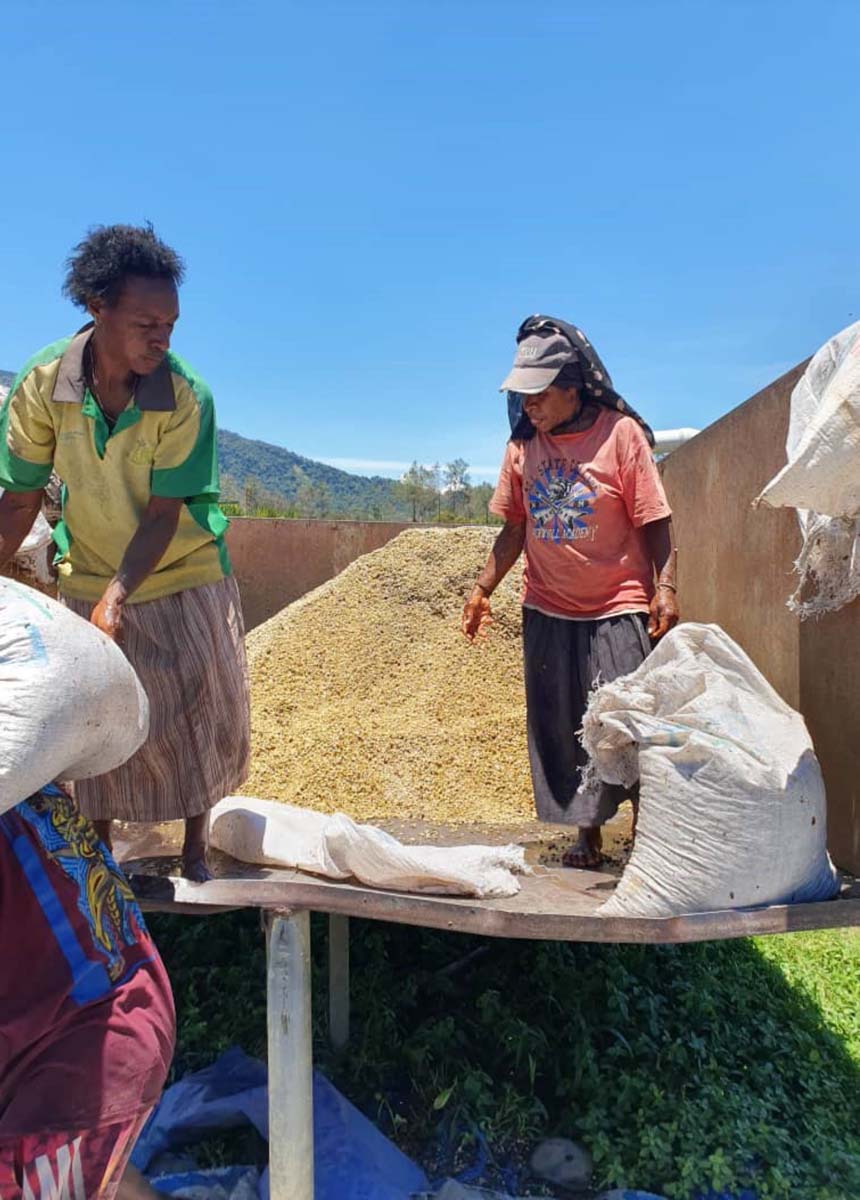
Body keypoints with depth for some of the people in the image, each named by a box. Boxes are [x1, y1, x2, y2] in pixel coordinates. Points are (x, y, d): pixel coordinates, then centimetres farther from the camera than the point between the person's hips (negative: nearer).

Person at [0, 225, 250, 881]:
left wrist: (117, 594, -30)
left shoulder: (187, 395, -21)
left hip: (184, 578, -1)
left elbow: (163, 514, -20)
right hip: (89, 583, 2)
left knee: (199, 714, 7)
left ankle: (196, 843, 29)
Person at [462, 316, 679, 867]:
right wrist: (483, 589, 4)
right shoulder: (523, 444, 5)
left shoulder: (621, 433, -8)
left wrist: (665, 586, -18)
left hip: (618, 609, -4)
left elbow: (655, 522, -7)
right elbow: (515, 527, 9)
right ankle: (588, 834, 26)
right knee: (562, 729, 10)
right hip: (547, 613, 5)